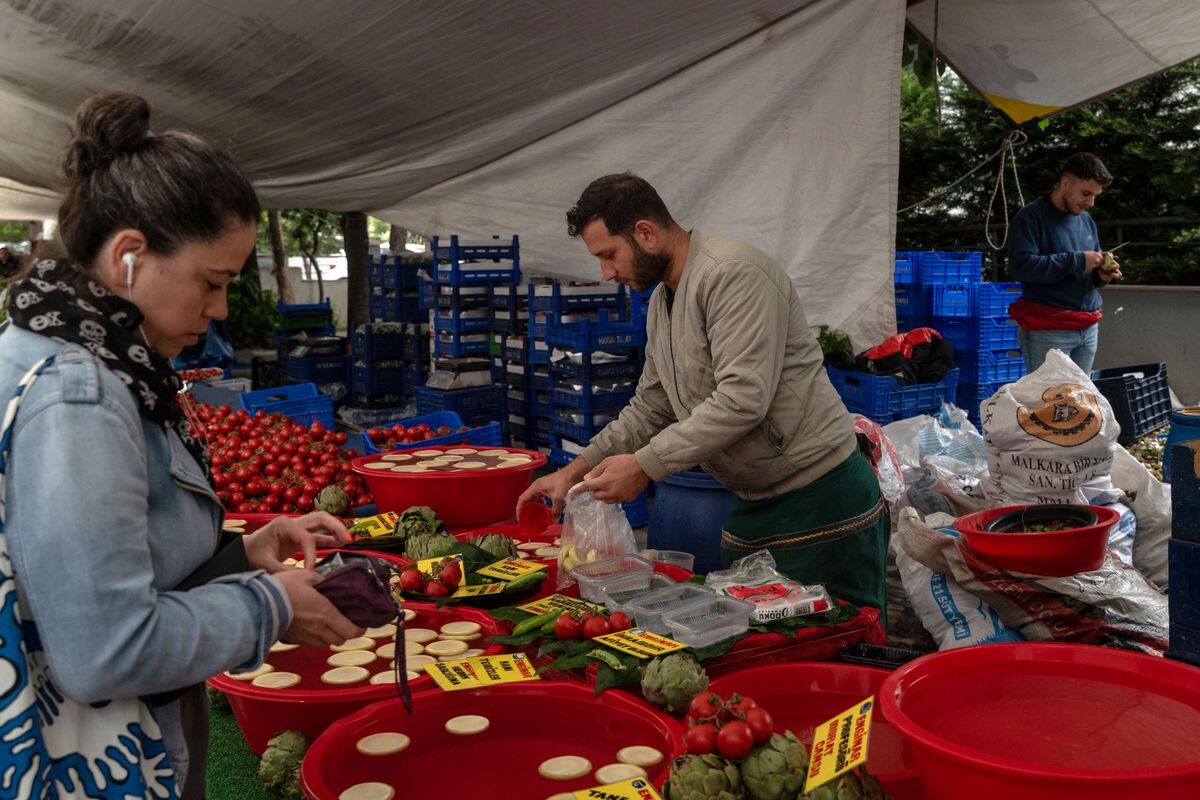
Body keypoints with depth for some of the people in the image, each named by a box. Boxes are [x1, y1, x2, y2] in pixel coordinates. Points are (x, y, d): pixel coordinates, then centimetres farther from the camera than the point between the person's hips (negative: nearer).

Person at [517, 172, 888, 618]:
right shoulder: (660, 301, 12)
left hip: (822, 501, -9)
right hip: (754, 506, 9)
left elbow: (743, 399, -27)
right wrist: (575, 471, 8)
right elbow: (649, 408, 17)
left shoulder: (732, 273, -18)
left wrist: (645, 465, -22)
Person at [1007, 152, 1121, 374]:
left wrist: (1102, 276, 0)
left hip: (1089, 328, 7)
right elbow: (1019, 266, -21)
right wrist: (1076, 260, -18)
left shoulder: (1087, 220, 16)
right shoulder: (1031, 217, -7)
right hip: (1047, 331, -7)